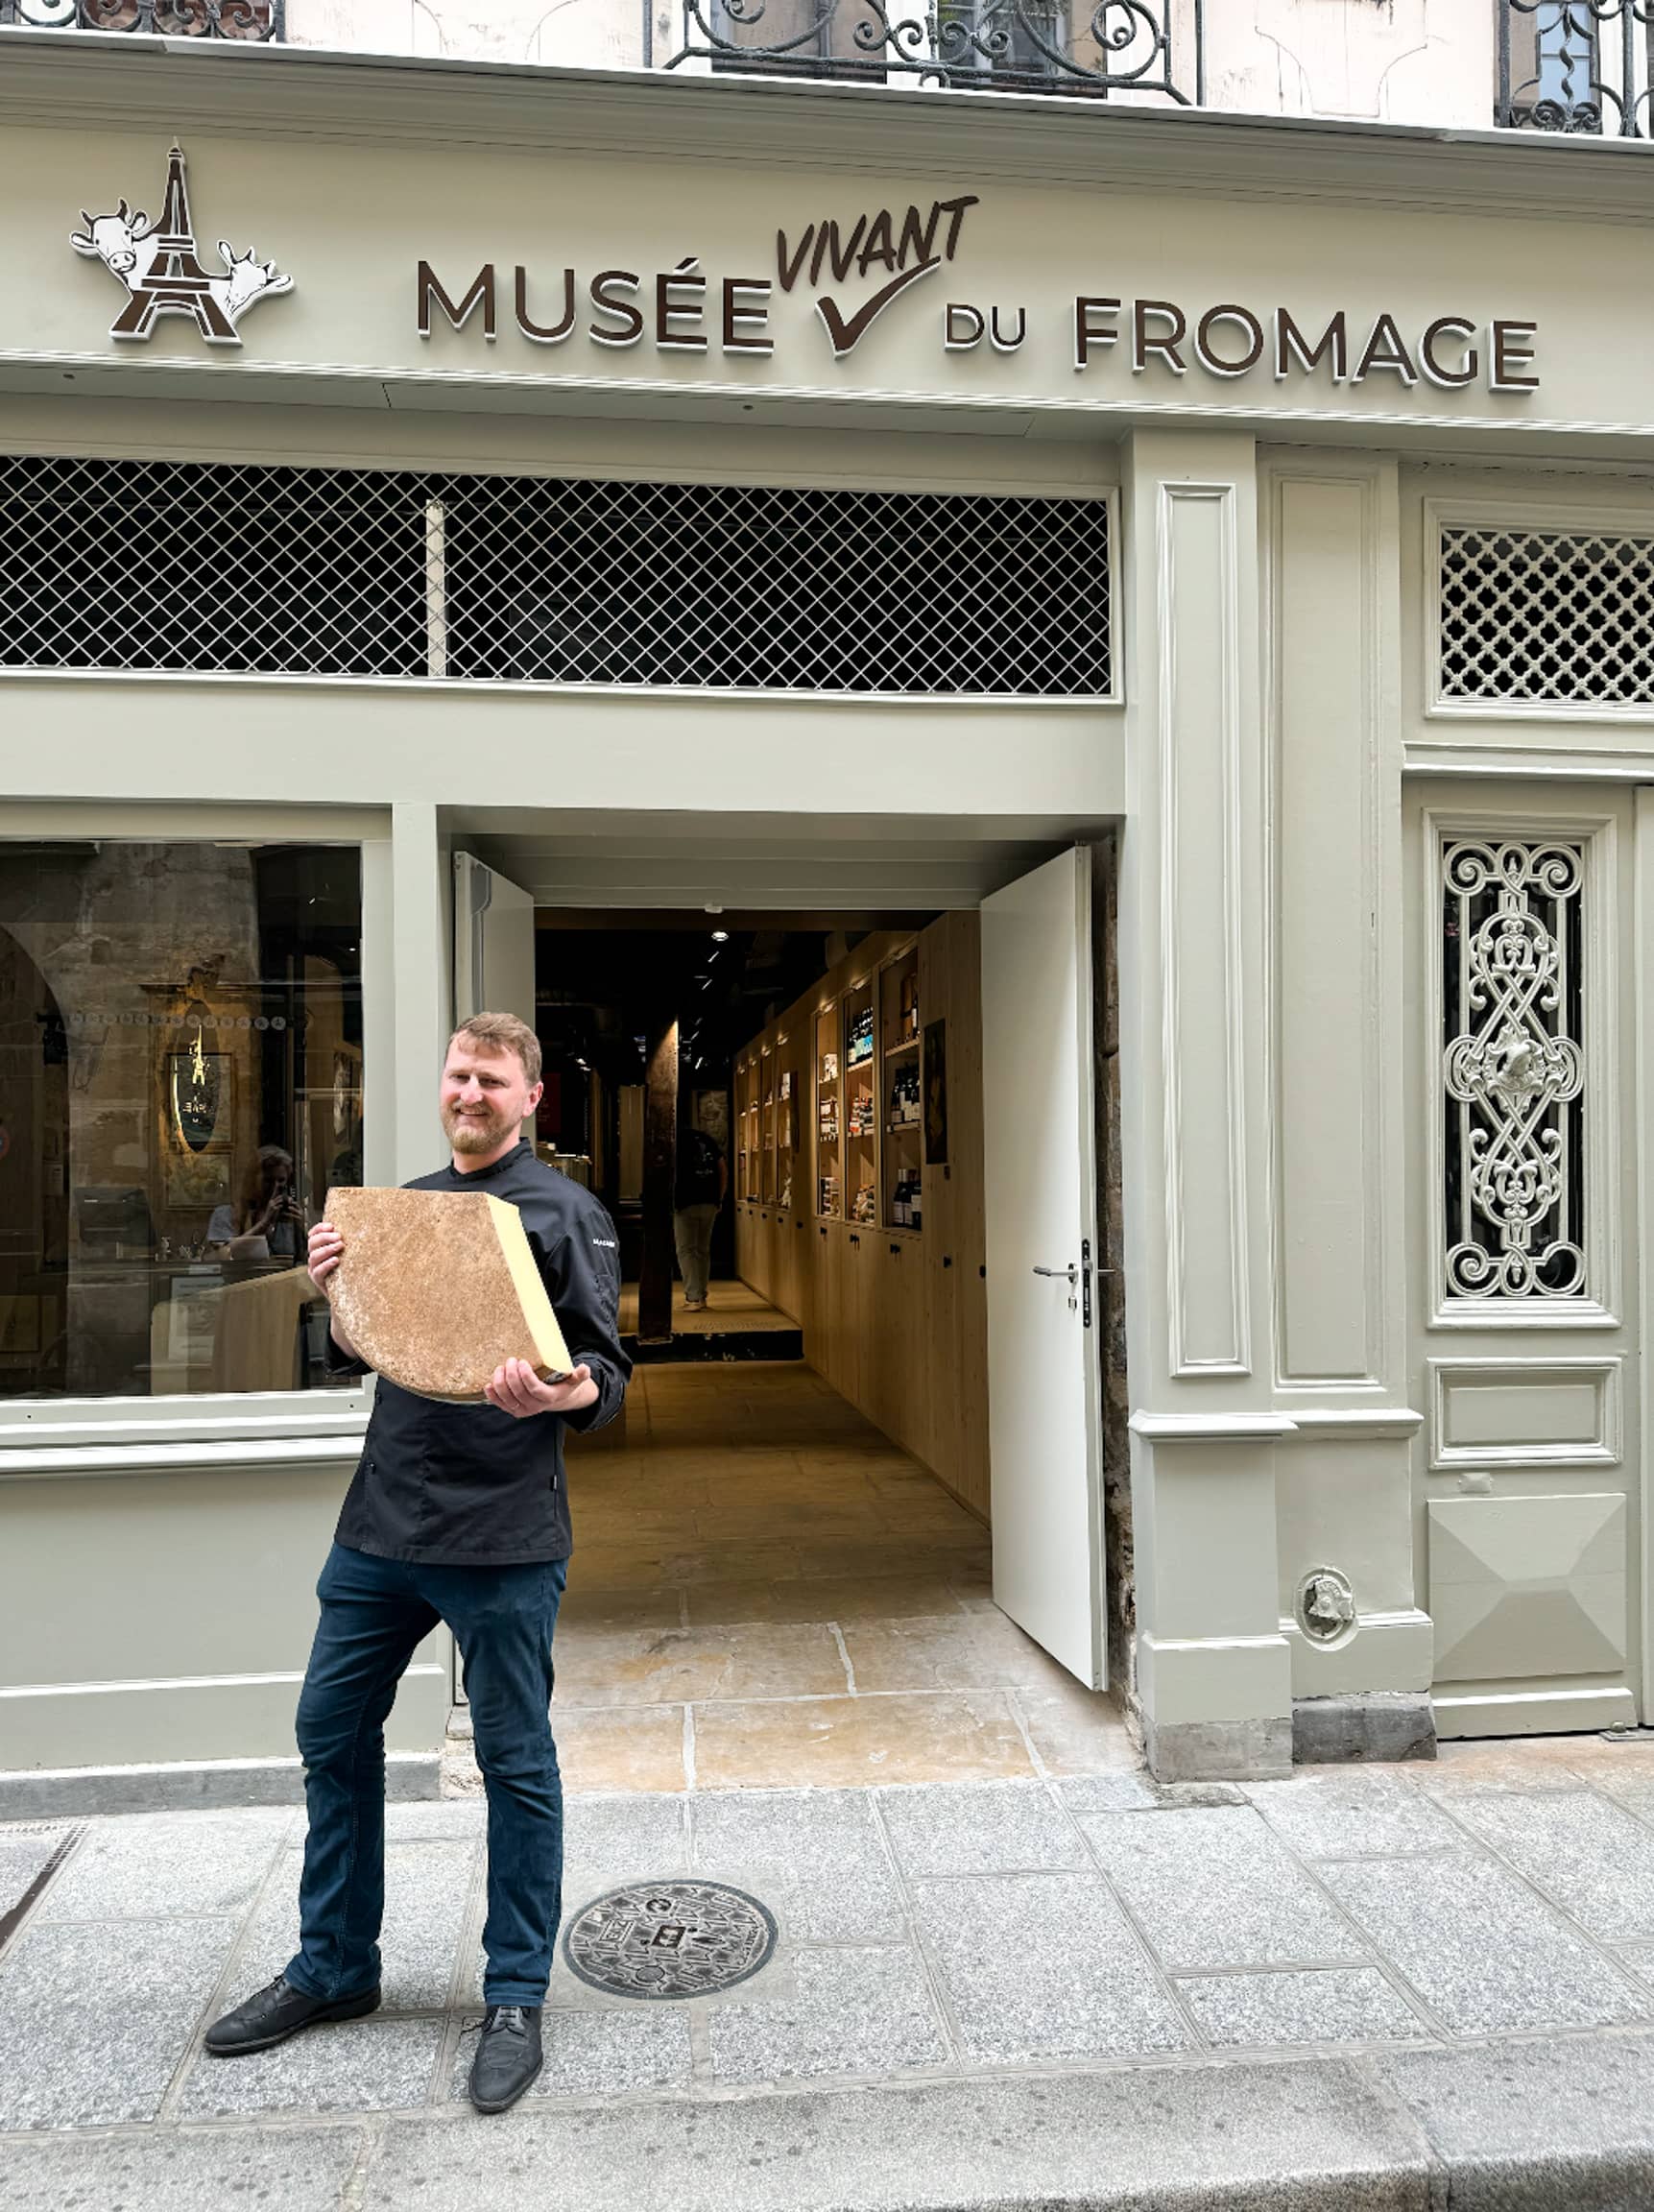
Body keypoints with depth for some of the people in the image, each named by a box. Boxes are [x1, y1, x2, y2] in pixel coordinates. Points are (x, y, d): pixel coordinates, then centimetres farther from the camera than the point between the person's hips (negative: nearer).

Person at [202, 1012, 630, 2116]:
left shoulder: (564, 1211, -7)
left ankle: (516, 2001, 24)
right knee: (332, 1734, 16)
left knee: (516, 1763, 6)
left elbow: (607, 1374, -11)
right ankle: (334, 1969, 37)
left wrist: (554, 1395, -33)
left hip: (502, 1537, -6)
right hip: (381, 1524, 7)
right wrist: (336, 1287, 0)